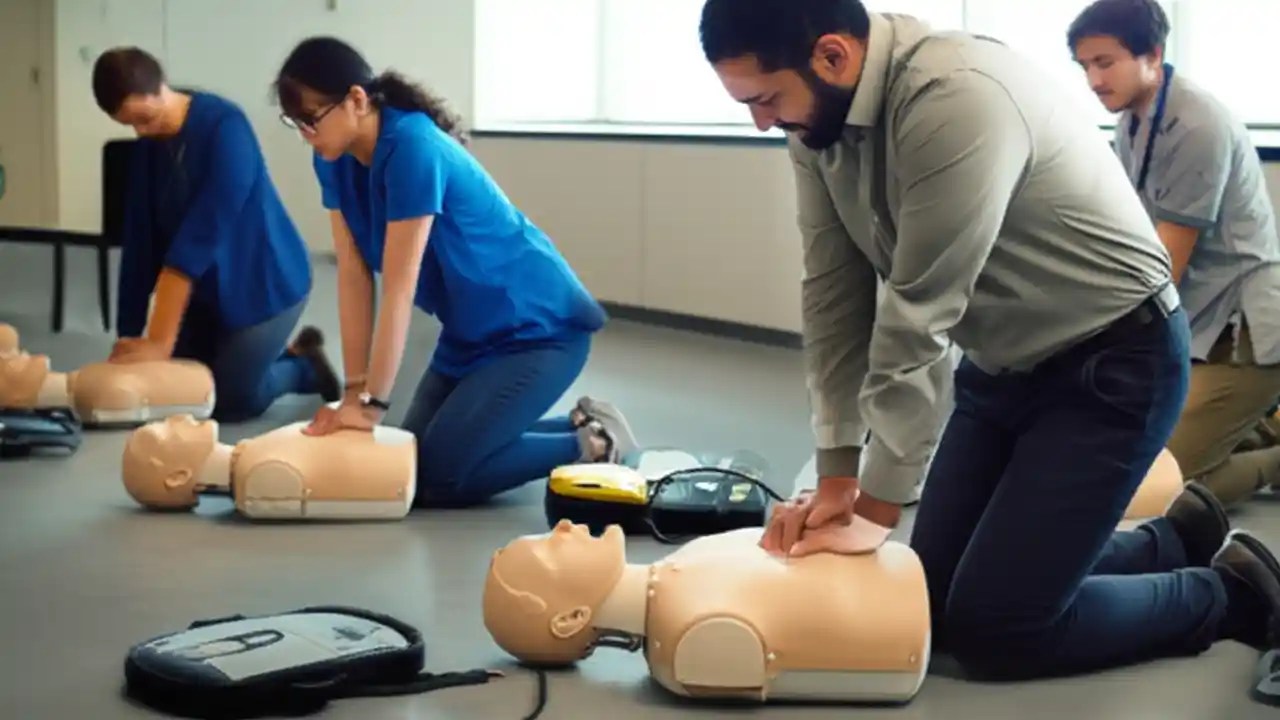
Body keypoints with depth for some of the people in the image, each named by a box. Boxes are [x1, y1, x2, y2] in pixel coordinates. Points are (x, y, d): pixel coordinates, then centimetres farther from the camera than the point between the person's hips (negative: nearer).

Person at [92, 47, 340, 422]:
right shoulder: (148, 146, -3)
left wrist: (161, 341, -32)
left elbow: (202, 236, -30)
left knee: (228, 402, -8)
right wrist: (130, 333, -5)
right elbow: (140, 240, -2)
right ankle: (289, 356, 24)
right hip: (205, 288, 7)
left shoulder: (224, 126, -25)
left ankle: (304, 366, 20)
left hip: (263, 283, -7)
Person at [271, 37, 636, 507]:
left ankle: (592, 444, 3)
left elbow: (399, 289, -28)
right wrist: (355, 392, -9)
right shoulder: (335, 160, -4)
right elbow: (353, 276, -5)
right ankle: (578, 424, 18)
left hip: (537, 326, -9)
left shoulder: (412, 147, -28)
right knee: (410, 461, 7)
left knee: (440, 474, -15)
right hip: (471, 331, 9)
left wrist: (372, 403, -26)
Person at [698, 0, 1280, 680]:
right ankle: (1174, 545, 28)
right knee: (937, 600, 9)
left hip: (1111, 365, -8)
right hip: (1003, 366, 8)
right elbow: (834, 295, -2)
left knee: (990, 627, -11)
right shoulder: (818, 118, -7)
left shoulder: (957, 99, -32)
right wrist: (836, 477, -5)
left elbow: (918, 318, -28)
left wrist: (875, 507, -20)